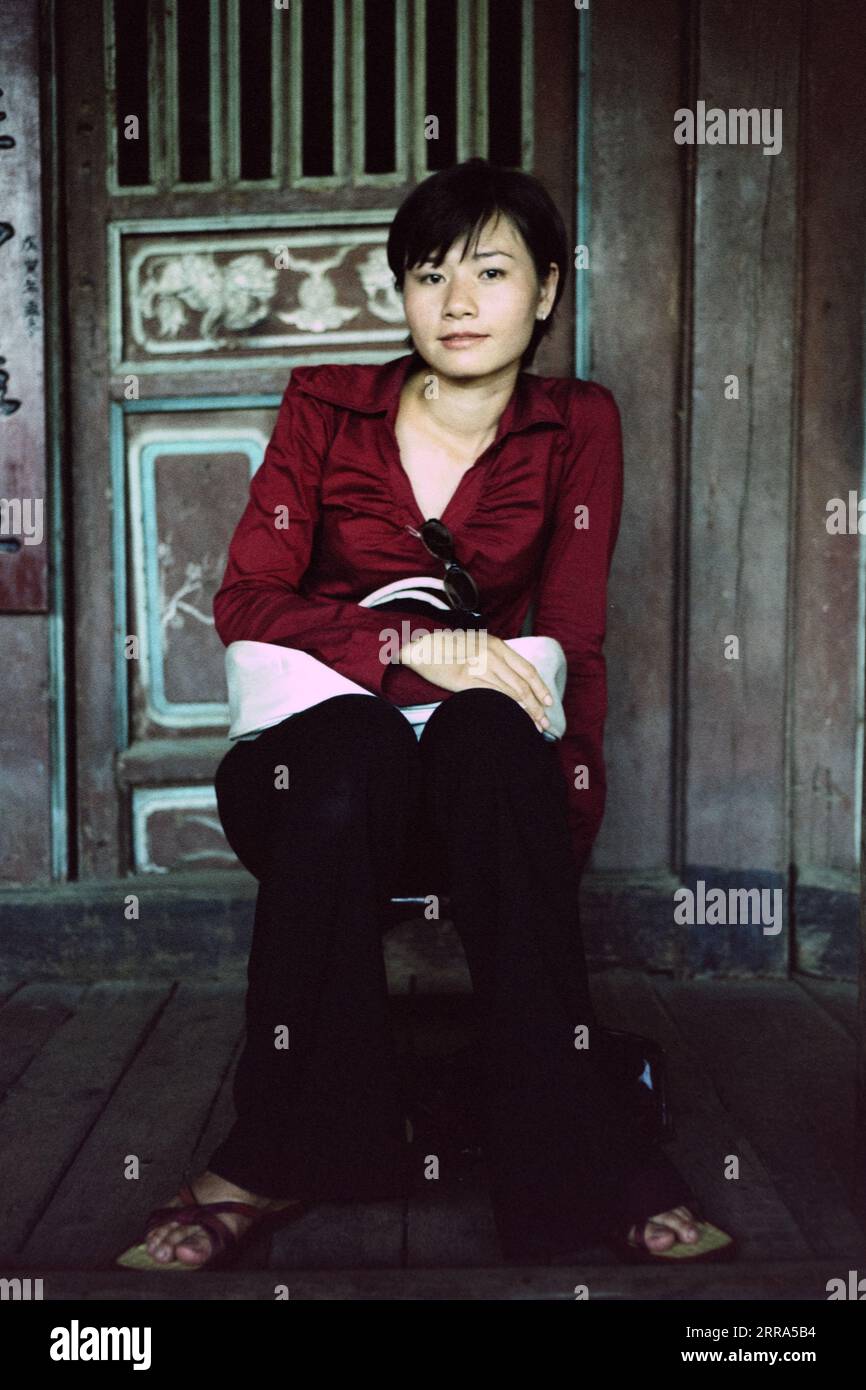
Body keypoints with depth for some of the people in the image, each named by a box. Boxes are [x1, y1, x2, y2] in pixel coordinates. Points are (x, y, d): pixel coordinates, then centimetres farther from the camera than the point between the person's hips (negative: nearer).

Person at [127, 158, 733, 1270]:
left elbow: (574, 645, -1)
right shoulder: (325, 407, 4)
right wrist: (412, 644, -20)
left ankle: (562, 1158, -30)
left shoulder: (576, 427, 6)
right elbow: (245, 603, -4)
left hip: (487, 759, 1)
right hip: (319, 740, 0)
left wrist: (569, 806, -17)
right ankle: (297, 1149, -26)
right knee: (357, 754, -36)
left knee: (492, 739, -35)